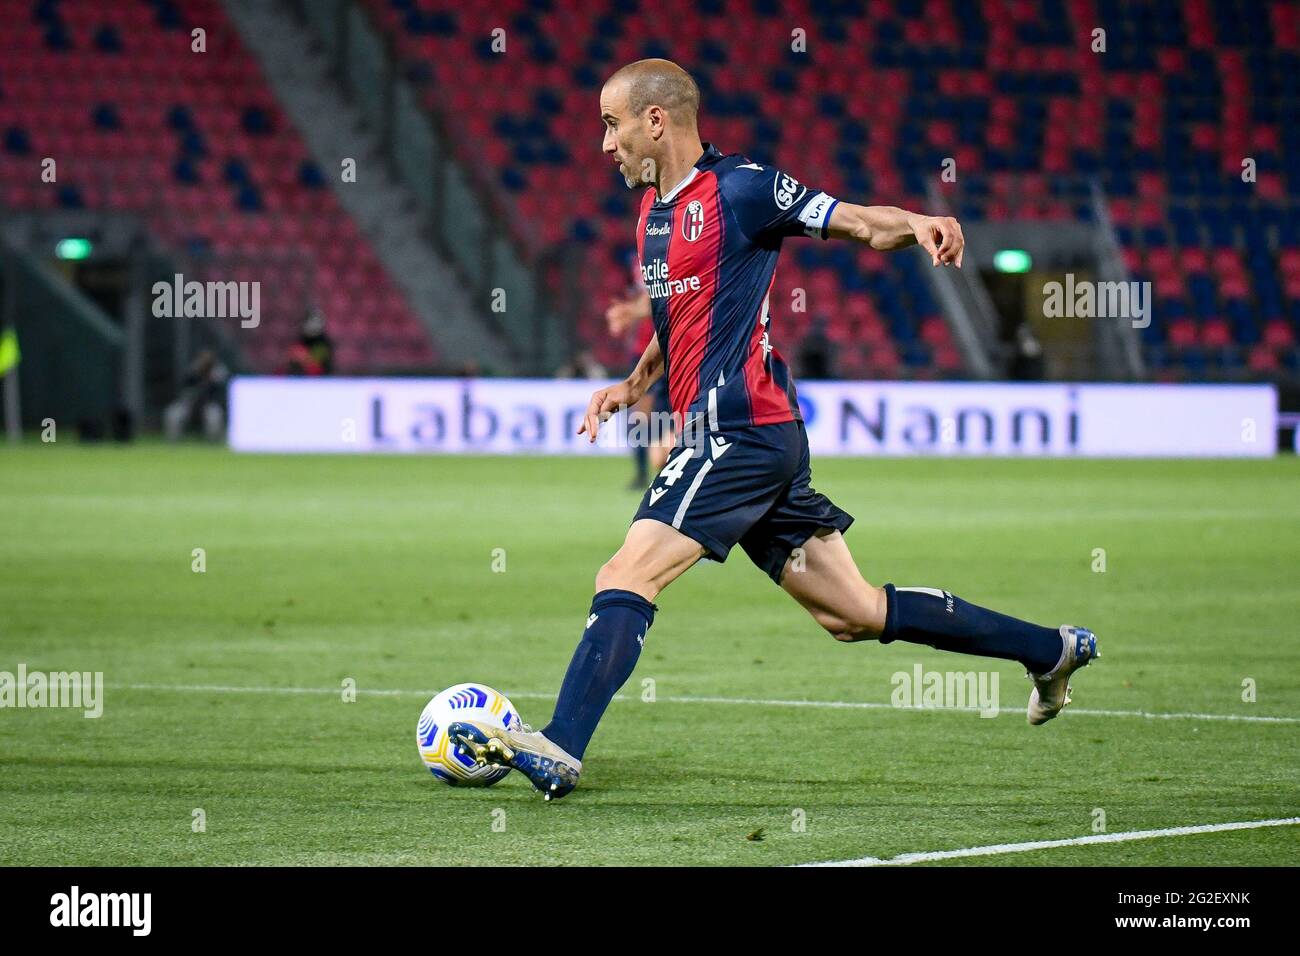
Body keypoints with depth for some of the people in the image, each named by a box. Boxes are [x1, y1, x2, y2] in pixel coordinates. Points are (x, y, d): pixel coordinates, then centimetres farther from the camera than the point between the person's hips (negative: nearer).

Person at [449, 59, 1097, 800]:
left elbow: (860, 222, -9)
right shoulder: (654, 209, 19)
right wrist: (635, 385, 22)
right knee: (853, 614, 11)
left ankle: (559, 751, -22)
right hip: (754, 438, 9)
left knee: (626, 577, -16)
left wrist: (916, 225, -29)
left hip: (740, 429, -9)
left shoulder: (737, 189, -8)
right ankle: (1050, 649, 18)